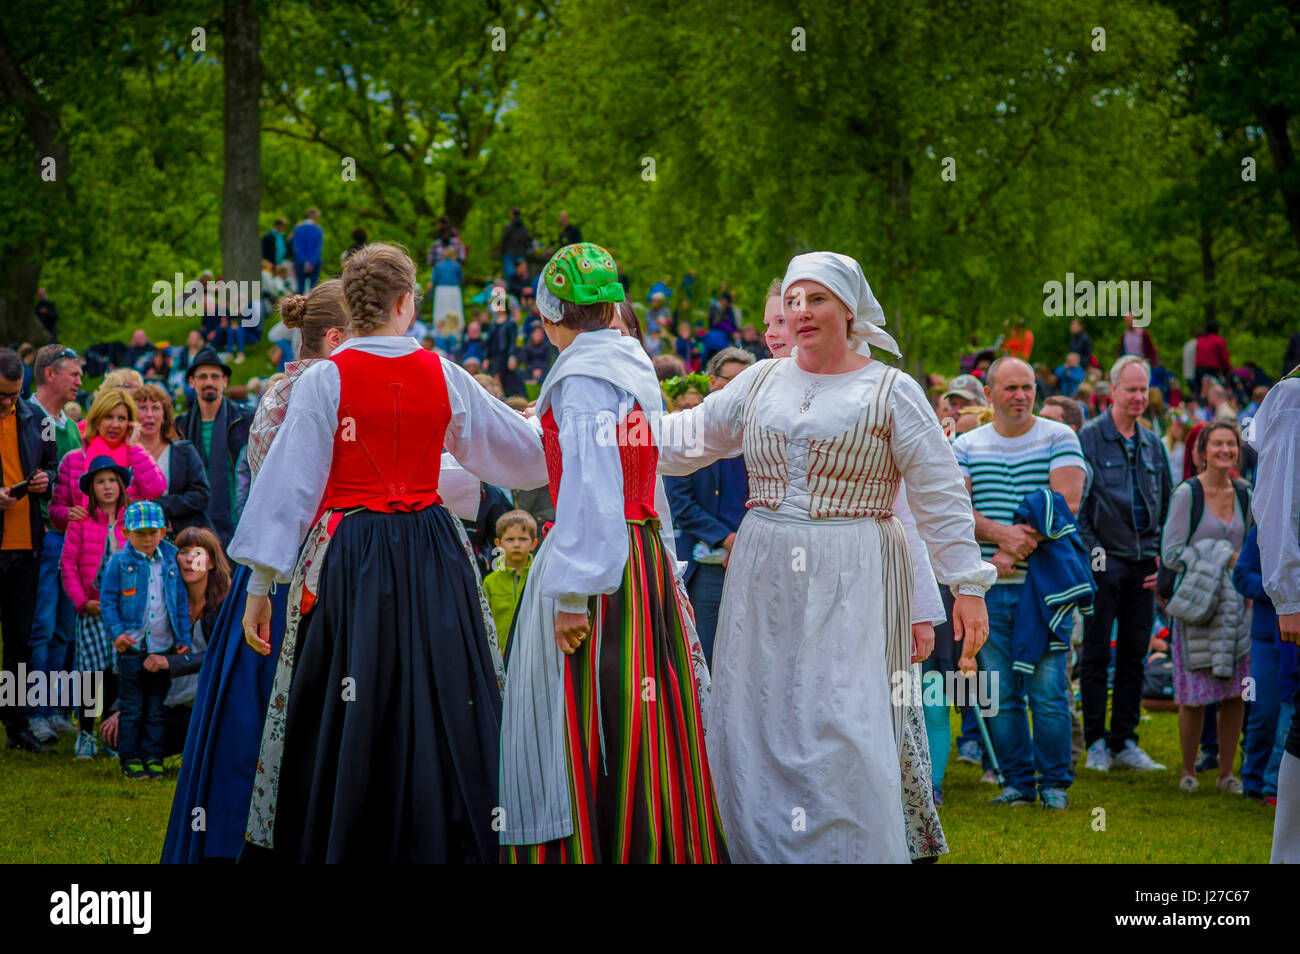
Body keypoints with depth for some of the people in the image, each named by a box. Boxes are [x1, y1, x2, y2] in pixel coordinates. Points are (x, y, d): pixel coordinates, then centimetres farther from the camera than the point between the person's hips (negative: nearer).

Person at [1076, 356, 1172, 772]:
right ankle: (1096, 742, 4)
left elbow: (1167, 505, 18)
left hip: (1143, 563, 5)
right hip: (1103, 561, -5)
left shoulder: (1152, 443, 14)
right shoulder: (1090, 438, -2)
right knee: (1096, 655, -1)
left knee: (1134, 656, 7)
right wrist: (1090, 551, -13)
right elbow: (1076, 503, -5)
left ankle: (1124, 741, 12)